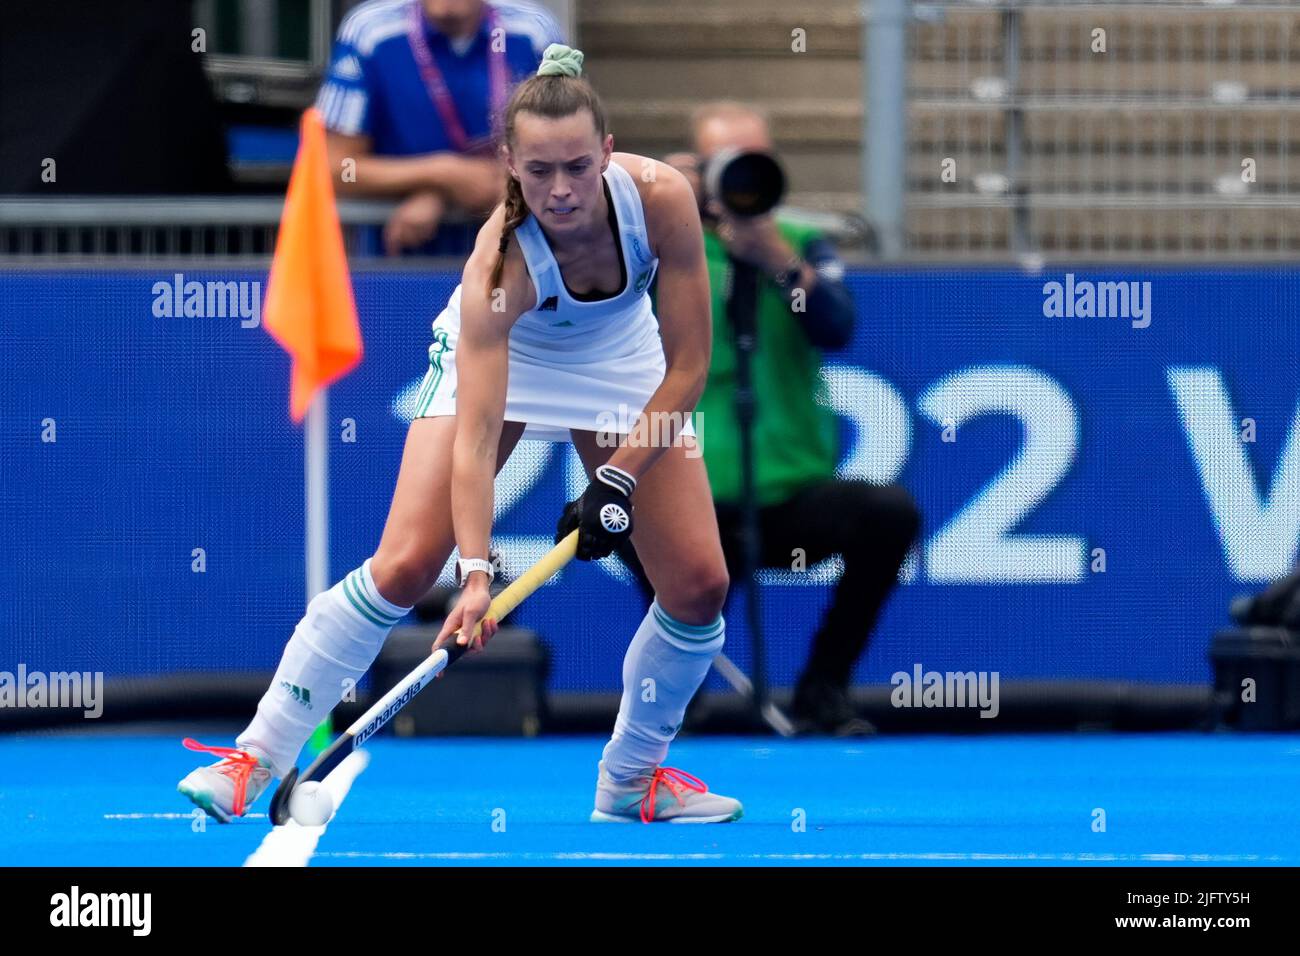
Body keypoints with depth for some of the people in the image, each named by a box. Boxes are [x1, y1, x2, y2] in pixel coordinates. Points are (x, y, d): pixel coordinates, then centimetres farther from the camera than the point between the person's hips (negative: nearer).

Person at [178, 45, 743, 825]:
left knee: (698, 582, -7)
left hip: (621, 363, 3)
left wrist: (616, 484, -24)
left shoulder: (660, 198, -33)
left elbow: (689, 365, -22)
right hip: (495, 355, -3)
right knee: (404, 566, -16)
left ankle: (633, 776, 16)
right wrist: (477, 572, -51)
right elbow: (476, 437, -40)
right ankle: (257, 757, -6)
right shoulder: (500, 260, -38)